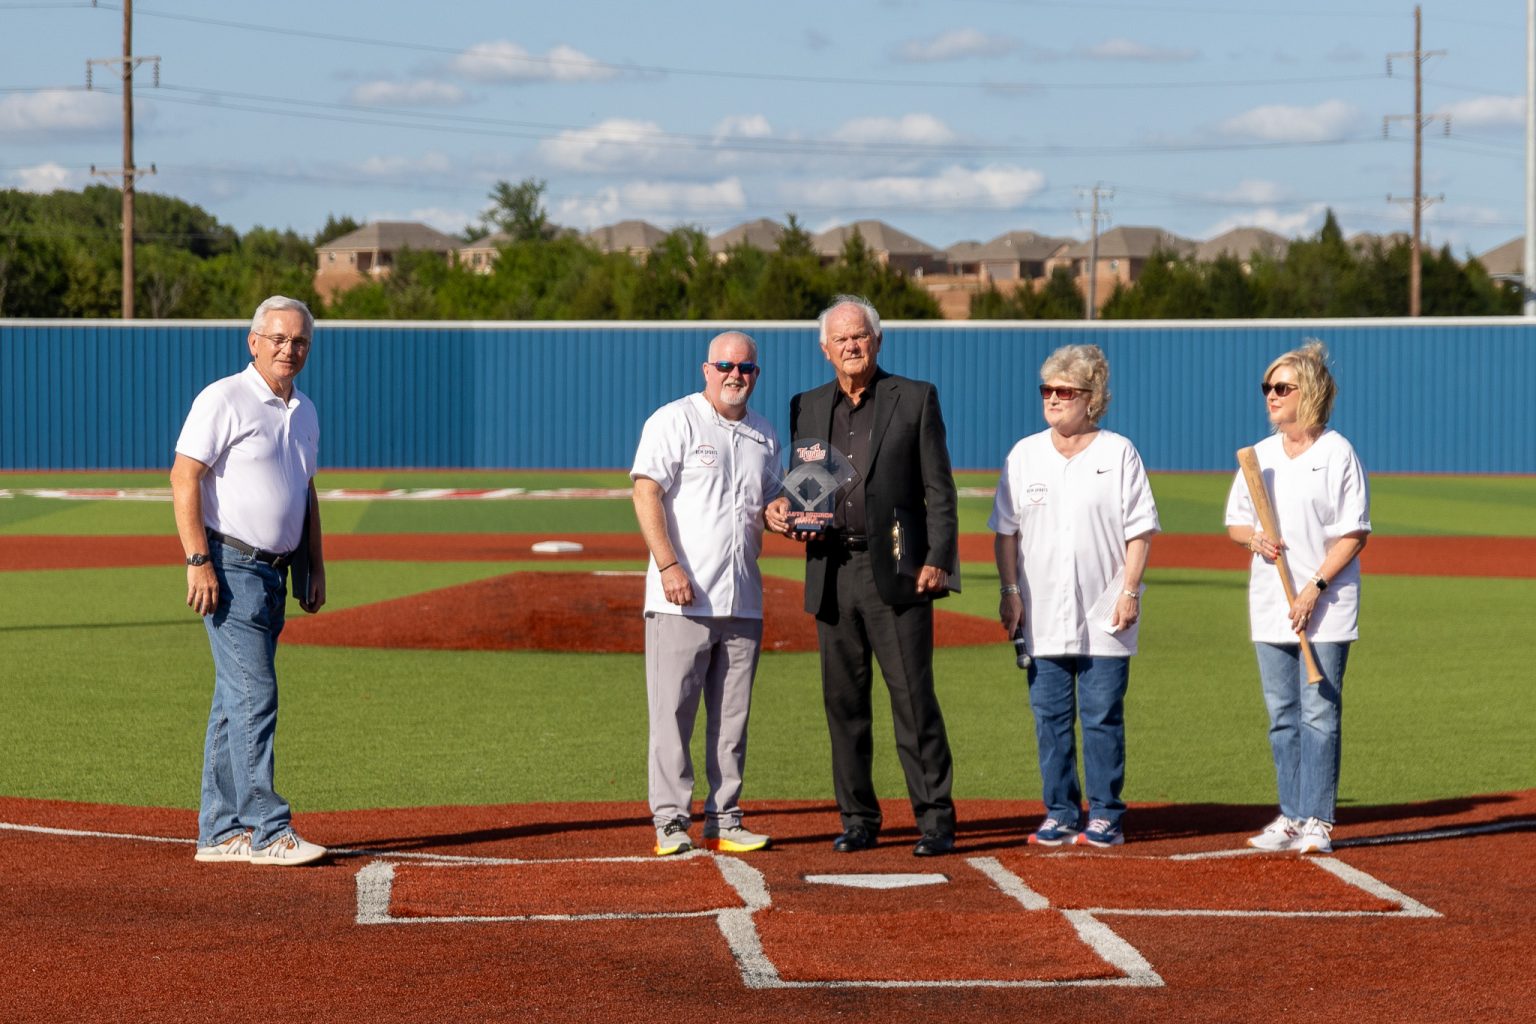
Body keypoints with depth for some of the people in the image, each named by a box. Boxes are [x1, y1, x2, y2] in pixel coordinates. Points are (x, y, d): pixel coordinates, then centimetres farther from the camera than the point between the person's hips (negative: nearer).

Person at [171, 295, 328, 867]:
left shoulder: (304, 412, 15)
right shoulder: (224, 400, -10)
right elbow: (183, 478, -14)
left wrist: (315, 568, 18)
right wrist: (198, 561, -20)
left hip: (274, 572, 8)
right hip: (229, 567, -8)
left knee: (239, 699, 10)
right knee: (254, 695, -12)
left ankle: (220, 832, 13)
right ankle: (267, 831, -11)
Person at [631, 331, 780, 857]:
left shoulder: (765, 435, 16)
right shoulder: (675, 420, -2)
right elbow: (646, 493, -10)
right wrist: (669, 565, -19)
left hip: (743, 601, 6)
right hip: (682, 598, -6)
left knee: (732, 717, 7)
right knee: (673, 711, -6)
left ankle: (724, 822, 11)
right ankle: (671, 822, -1)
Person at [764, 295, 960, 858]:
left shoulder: (915, 398, 2)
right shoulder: (806, 408, 14)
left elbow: (939, 489, -1)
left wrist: (938, 559, -10)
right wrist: (788, 512, -2)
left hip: (896, 570, -4)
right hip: (833, 572, 4)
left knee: (913, 697, -6)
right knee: (843, 700, 6)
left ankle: (936, 820, -2)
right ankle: (858, 820, 14)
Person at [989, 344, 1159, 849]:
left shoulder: (1118, 453, 1)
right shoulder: (1024, 455, 8)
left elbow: (1139, 529, -1)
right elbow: (1006, 530, 10)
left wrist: (1129, 591, -9)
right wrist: (1009, 590, 1)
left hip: (1104, 617, -3)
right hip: (1042, 616, 3)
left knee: (1103, 717, -1)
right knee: (1050, 717, 4)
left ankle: (1104, 816, 7)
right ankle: (1060, 814, 11)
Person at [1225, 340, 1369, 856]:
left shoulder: (1337, 453, -6)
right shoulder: (1259, 455, 11)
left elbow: (1355, 533, -8)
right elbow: (1235, 523, 18)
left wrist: (1315, 587, -16)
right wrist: (1254, 539, -6)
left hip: (1325, 607, -6)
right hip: (1270, 609, 6)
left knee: (1319, 714, -6)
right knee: (1282, 717, 8)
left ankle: (1317, 822, -2)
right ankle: (1291, 816, 15)